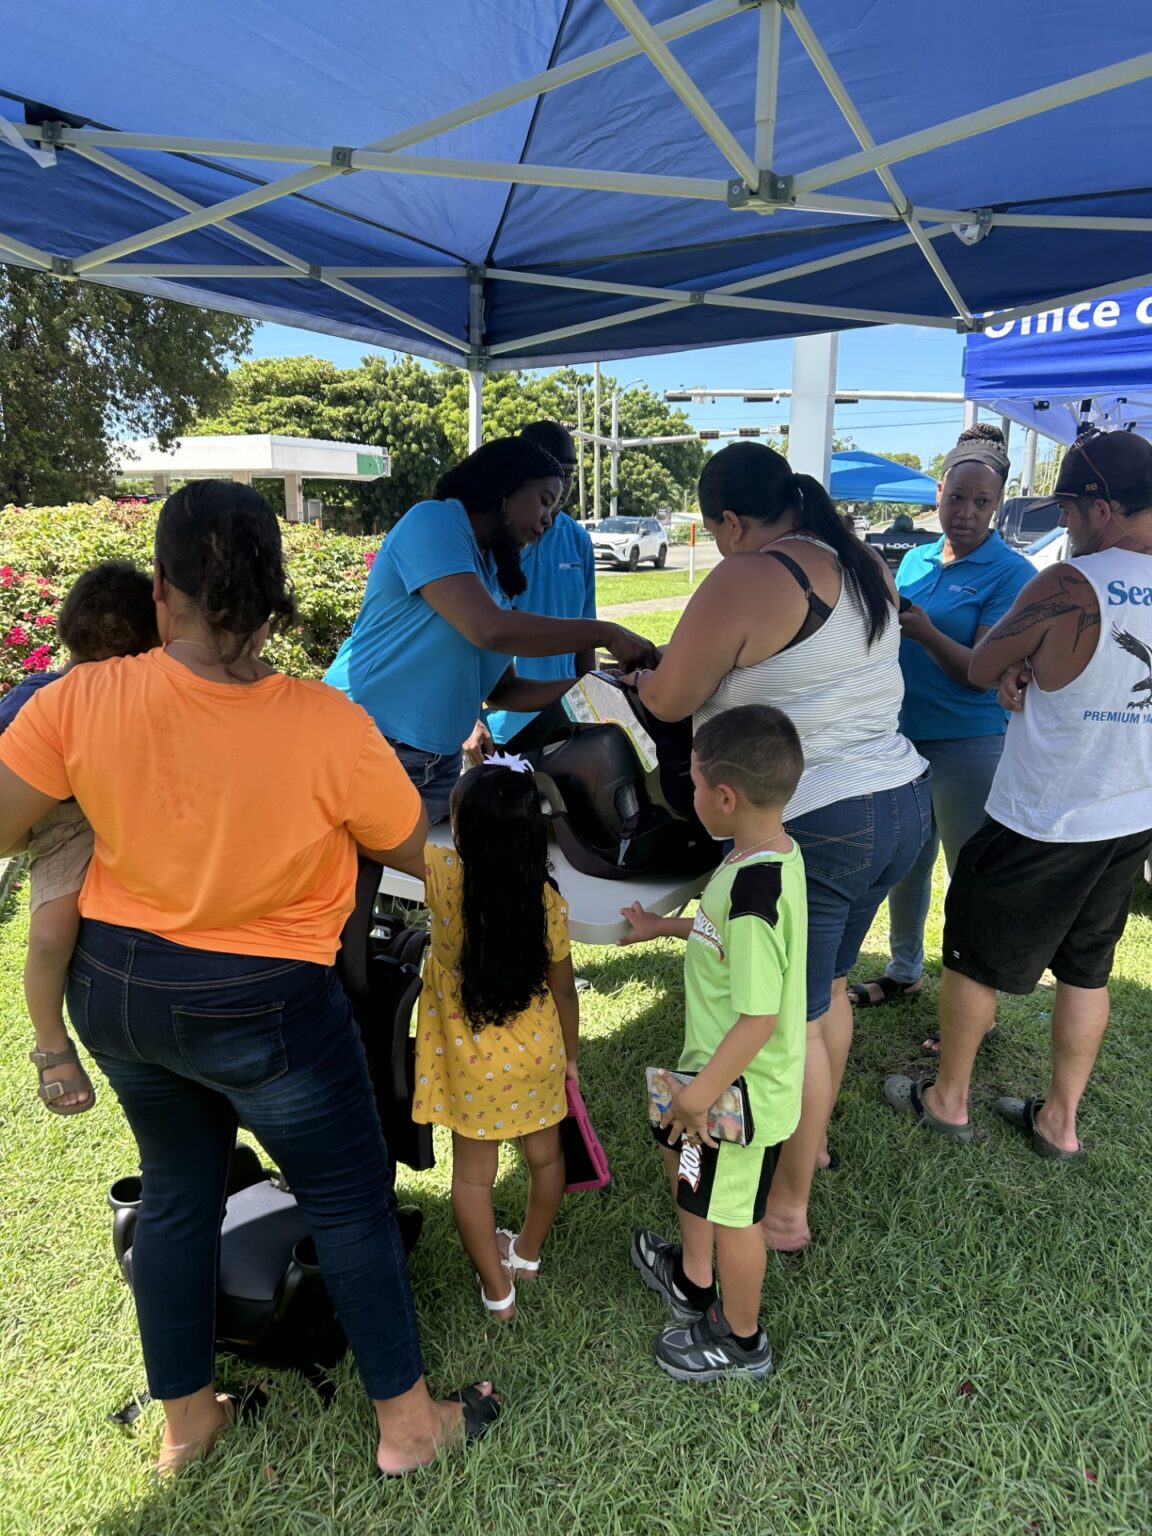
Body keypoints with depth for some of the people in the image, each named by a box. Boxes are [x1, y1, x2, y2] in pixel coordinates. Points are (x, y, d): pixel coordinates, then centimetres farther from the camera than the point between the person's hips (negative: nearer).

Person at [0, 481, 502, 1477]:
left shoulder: (80, 701, -16)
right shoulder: (331, 728, -24)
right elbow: (421, 856, -10)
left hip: (116, 986, 5)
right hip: (262, 1007, -4)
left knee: (177, 1190, 25)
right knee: (351, 1199, 15)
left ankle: (185, 1421, 44)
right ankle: (406, 1421, 33)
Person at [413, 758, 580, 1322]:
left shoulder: (443, 875, -24)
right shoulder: (547, 899, -16)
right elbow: (563, 989, -5)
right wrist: (570, 1055, 9)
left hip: (472, 1062, -2)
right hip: (537, 1052, 2)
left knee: (473, 1174, 16)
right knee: (545, 1153, 25)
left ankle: (497, 1288, 29)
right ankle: (528, 1251, 45)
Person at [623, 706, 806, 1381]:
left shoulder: (753, 889, -33)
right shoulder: (773, 851, -4)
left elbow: (759, 1017, -31)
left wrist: (701, 1093, -22)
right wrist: (667, 925, 20)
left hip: (742, 1087, -9)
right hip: (721, 1066, 10)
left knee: (733, 1212, 13)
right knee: (678, 1149, 29)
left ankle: (740, 1341, 39)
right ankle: (692, 1279, 52)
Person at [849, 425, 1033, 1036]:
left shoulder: (1010, 574, -10)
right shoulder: (915, 559, 8)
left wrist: (928, 634, -33)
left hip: (968, 747, -6)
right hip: (905, 736, 7)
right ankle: (904, 973, 37)